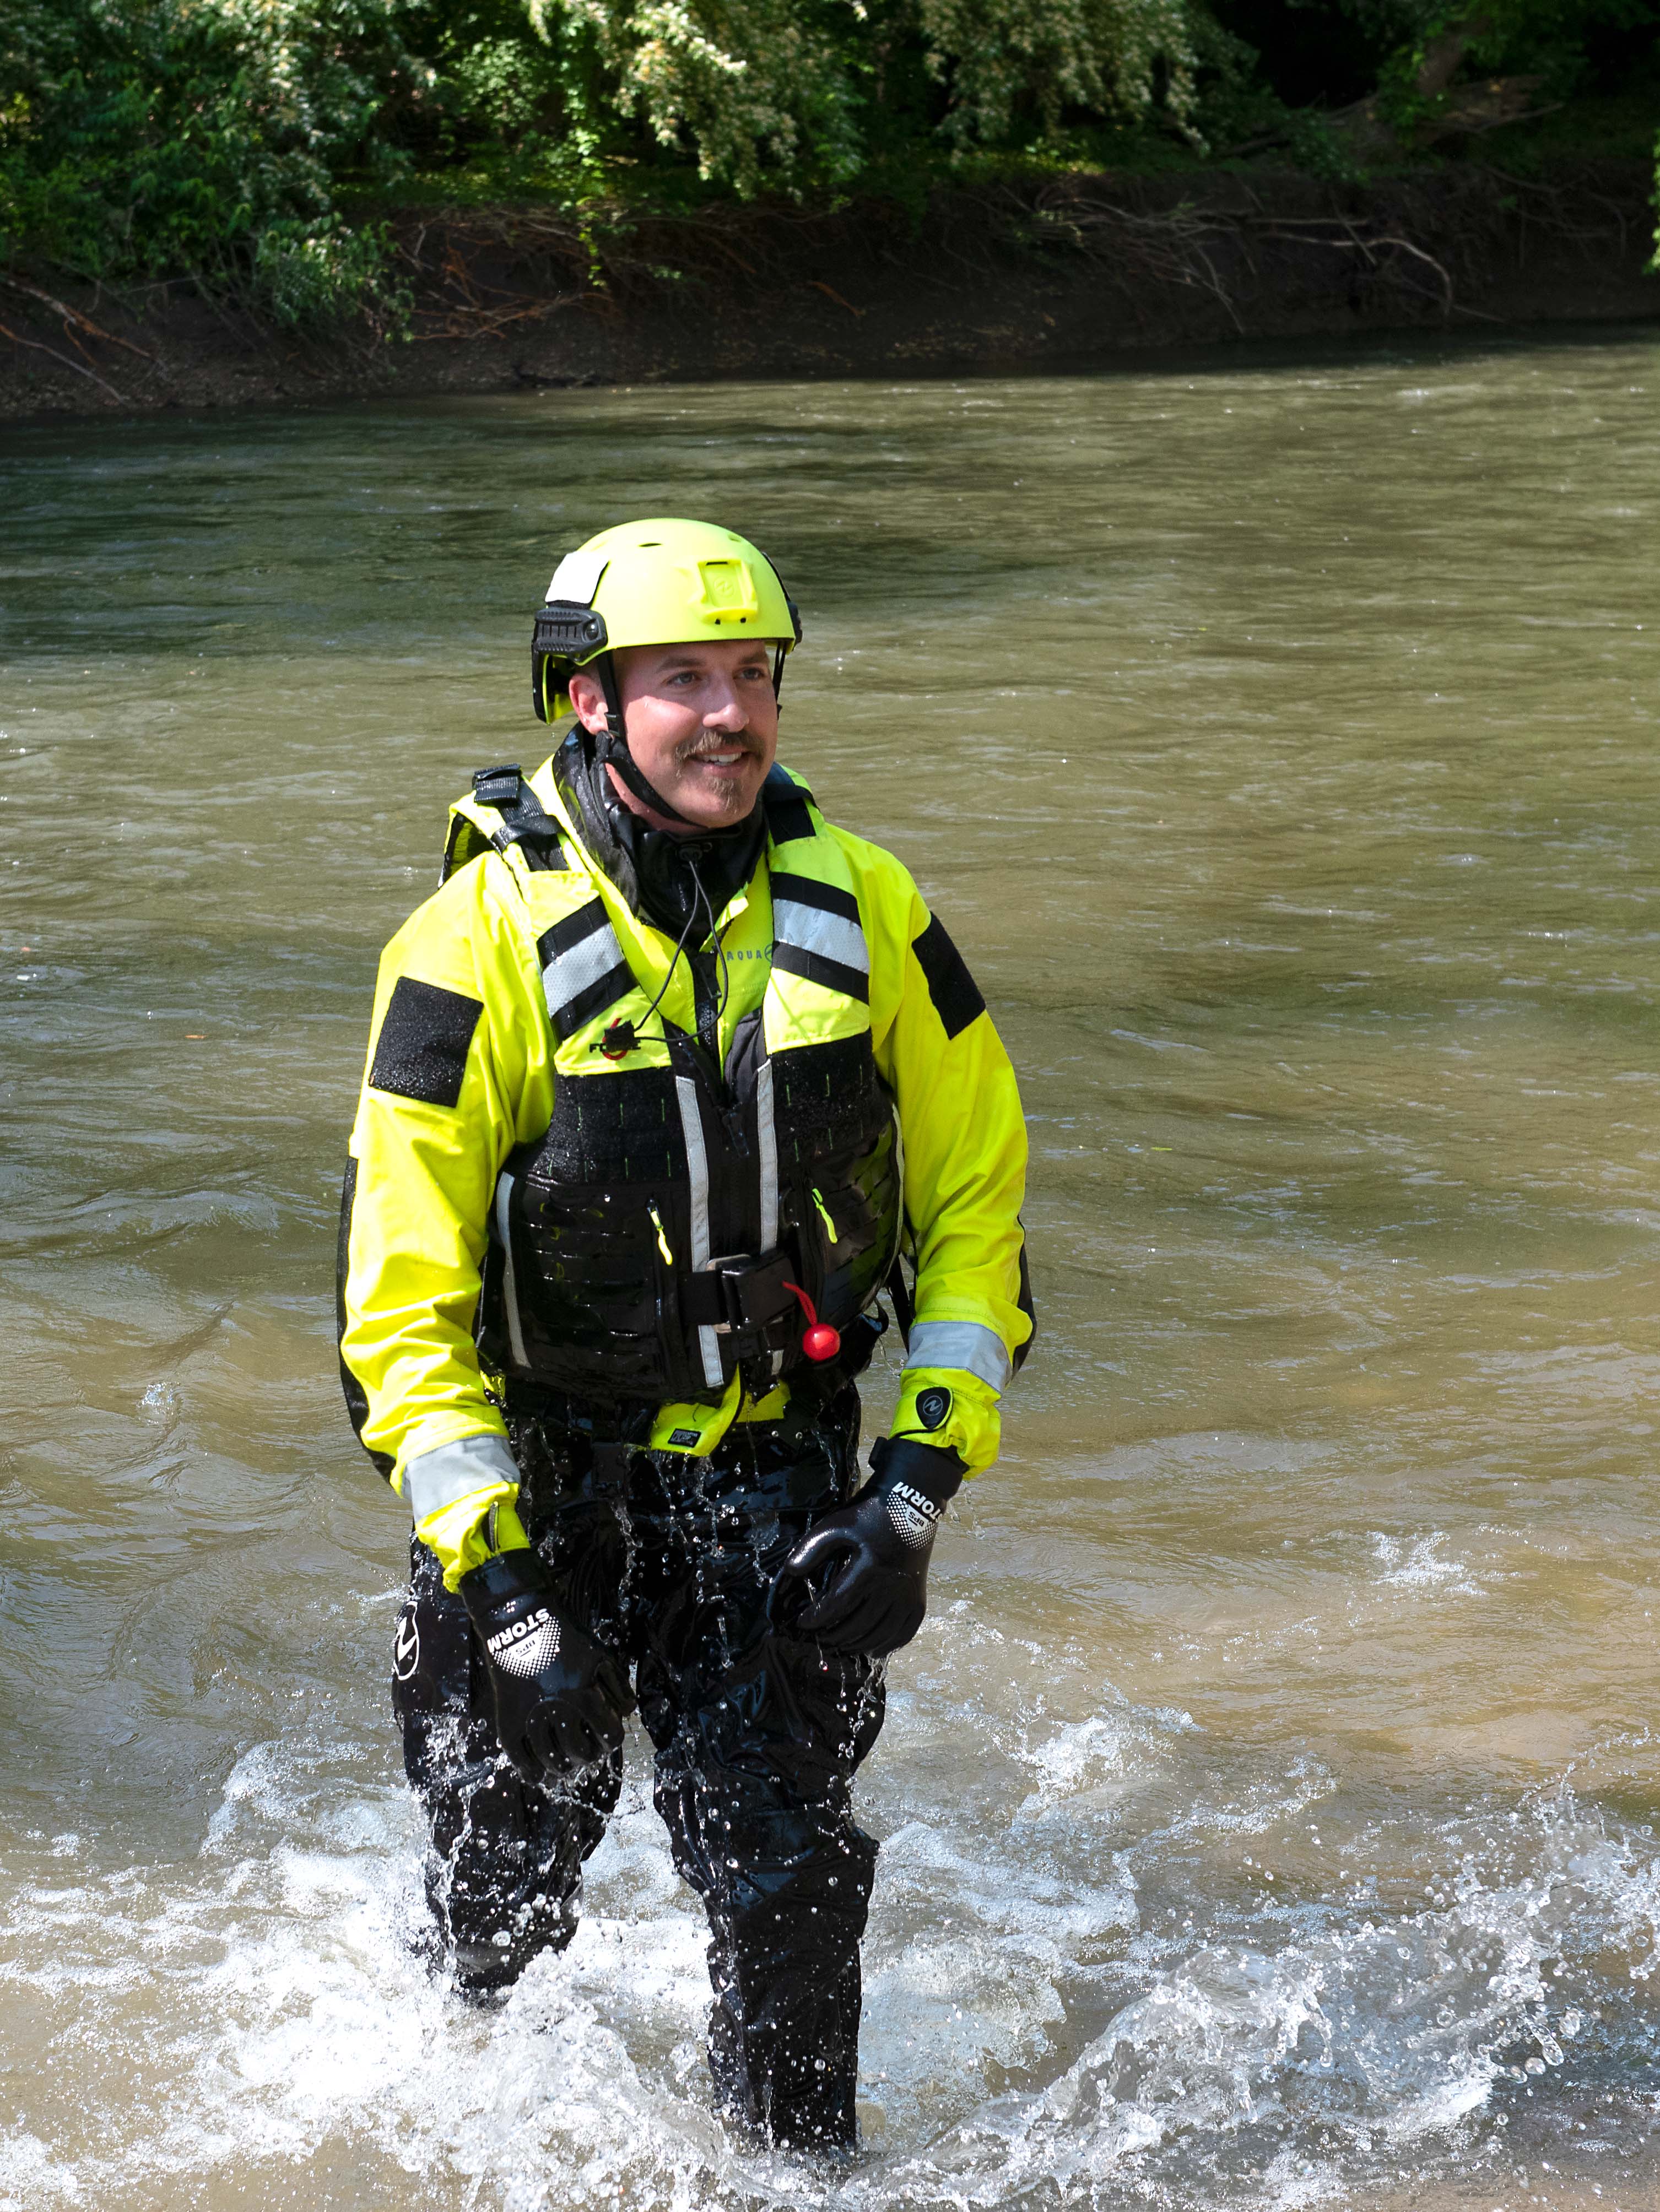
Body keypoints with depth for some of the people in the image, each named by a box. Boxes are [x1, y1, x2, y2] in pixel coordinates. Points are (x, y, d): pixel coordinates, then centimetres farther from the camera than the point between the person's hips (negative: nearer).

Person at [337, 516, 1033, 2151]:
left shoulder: (861, 914, -6)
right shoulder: (483, 944, -16)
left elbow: (976, 1199, 2)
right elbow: (400, 1298, -14)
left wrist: (919, 1481, -7)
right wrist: (492, 1575, -19)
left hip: (781, 1479, 2)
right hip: (544, 1476, -1)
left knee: (784, 1877, -8)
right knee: (505, 1894, 10)